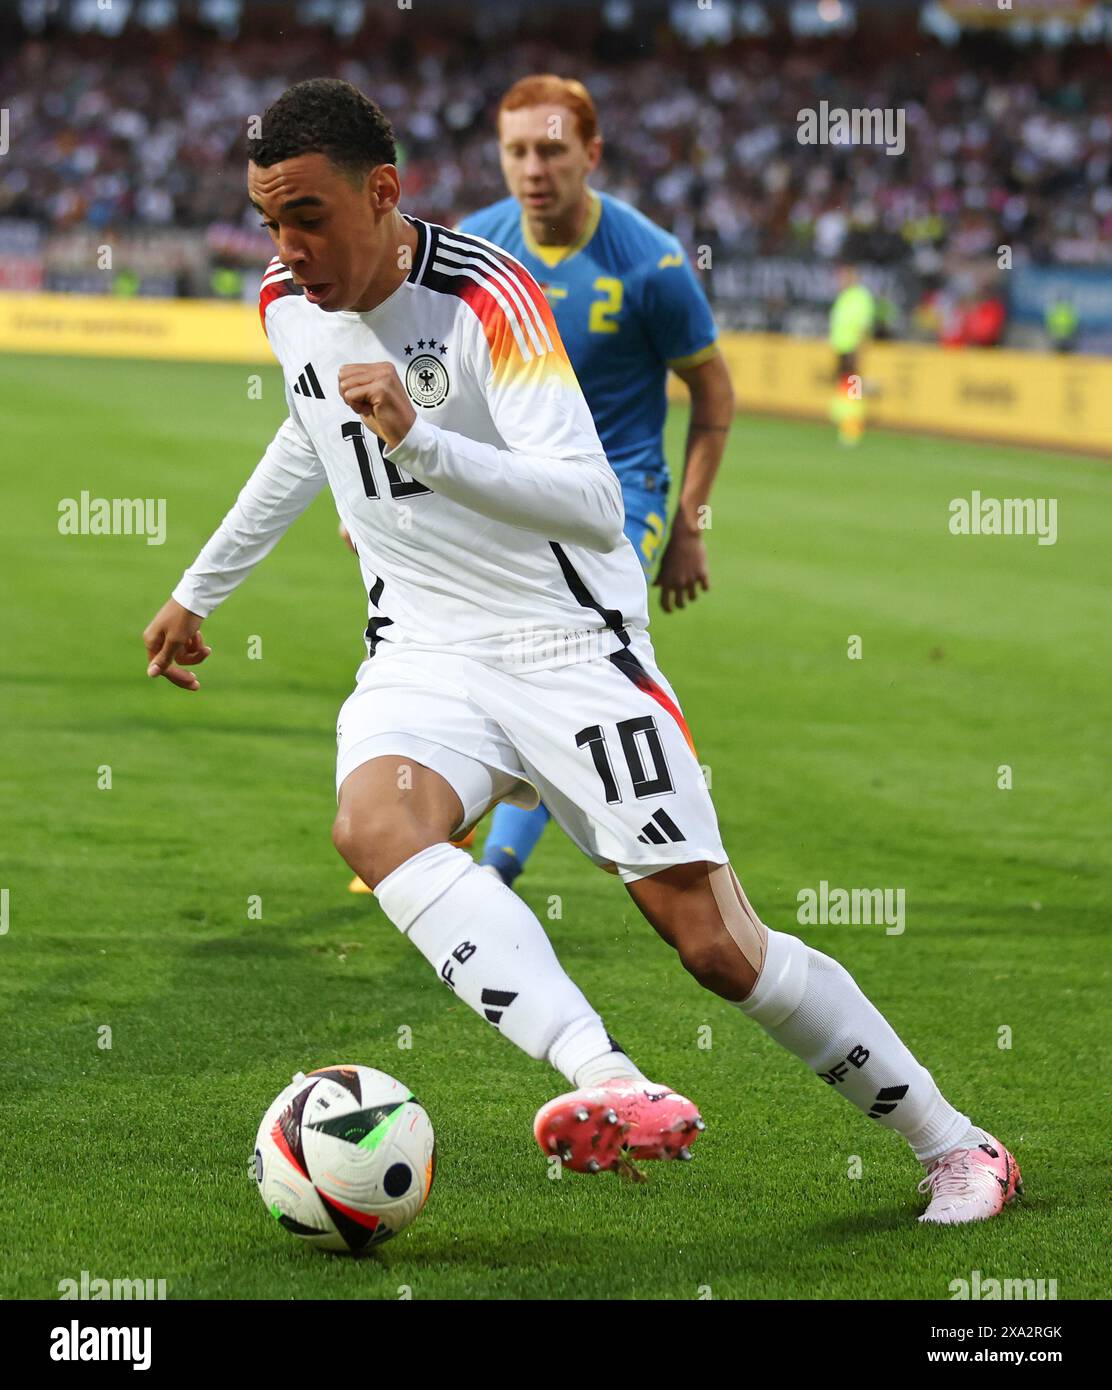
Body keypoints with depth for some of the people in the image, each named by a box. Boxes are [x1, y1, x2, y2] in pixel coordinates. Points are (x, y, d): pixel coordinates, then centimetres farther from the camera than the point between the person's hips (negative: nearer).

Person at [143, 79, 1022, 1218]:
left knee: (717, 944, -7)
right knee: (374, 821, -31)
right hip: (422, 654, 5)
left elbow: (597, 511, -26)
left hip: (567, 645, -5)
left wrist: (418, 441, -38)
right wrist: (198, 591, 34)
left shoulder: (488, 297, -18)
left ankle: (957, 1150, 12)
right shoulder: (284, 303, 3)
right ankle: (606, 1081, -46)